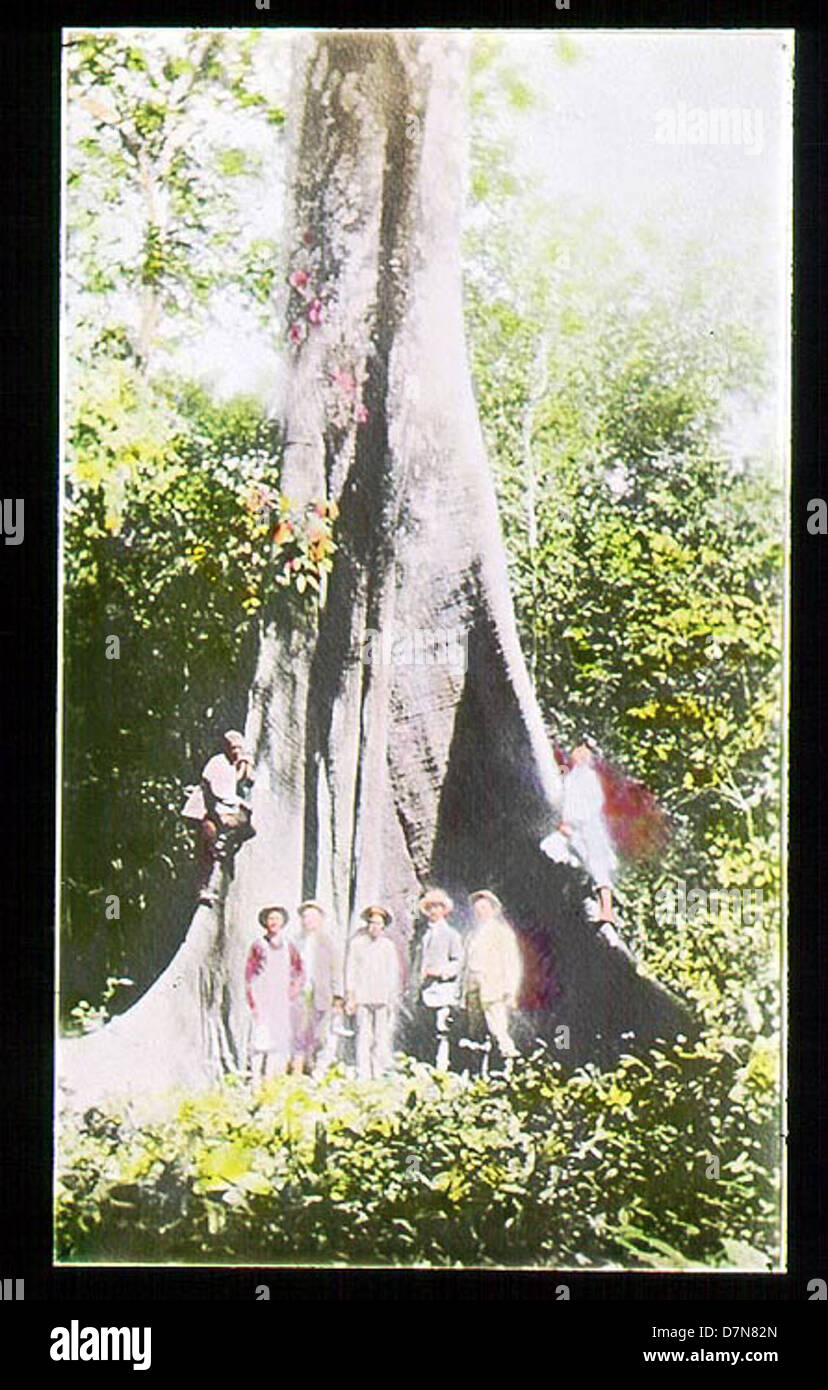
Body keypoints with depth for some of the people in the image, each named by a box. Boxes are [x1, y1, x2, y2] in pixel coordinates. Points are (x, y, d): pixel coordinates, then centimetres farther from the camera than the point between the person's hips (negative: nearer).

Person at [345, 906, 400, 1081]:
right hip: (362, 998, 0)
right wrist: (350, 997, 3)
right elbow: (351, 971, 10)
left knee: (382, 1036, -7)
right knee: (363, 1037, -5)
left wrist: (392, 999, 6)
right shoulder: (357, 944, 11)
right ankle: (363, 1075, -3)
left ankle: (379, 1074, -4)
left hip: (382, 999, 1)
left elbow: (393, 974, 14)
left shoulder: (388, 946, 13)